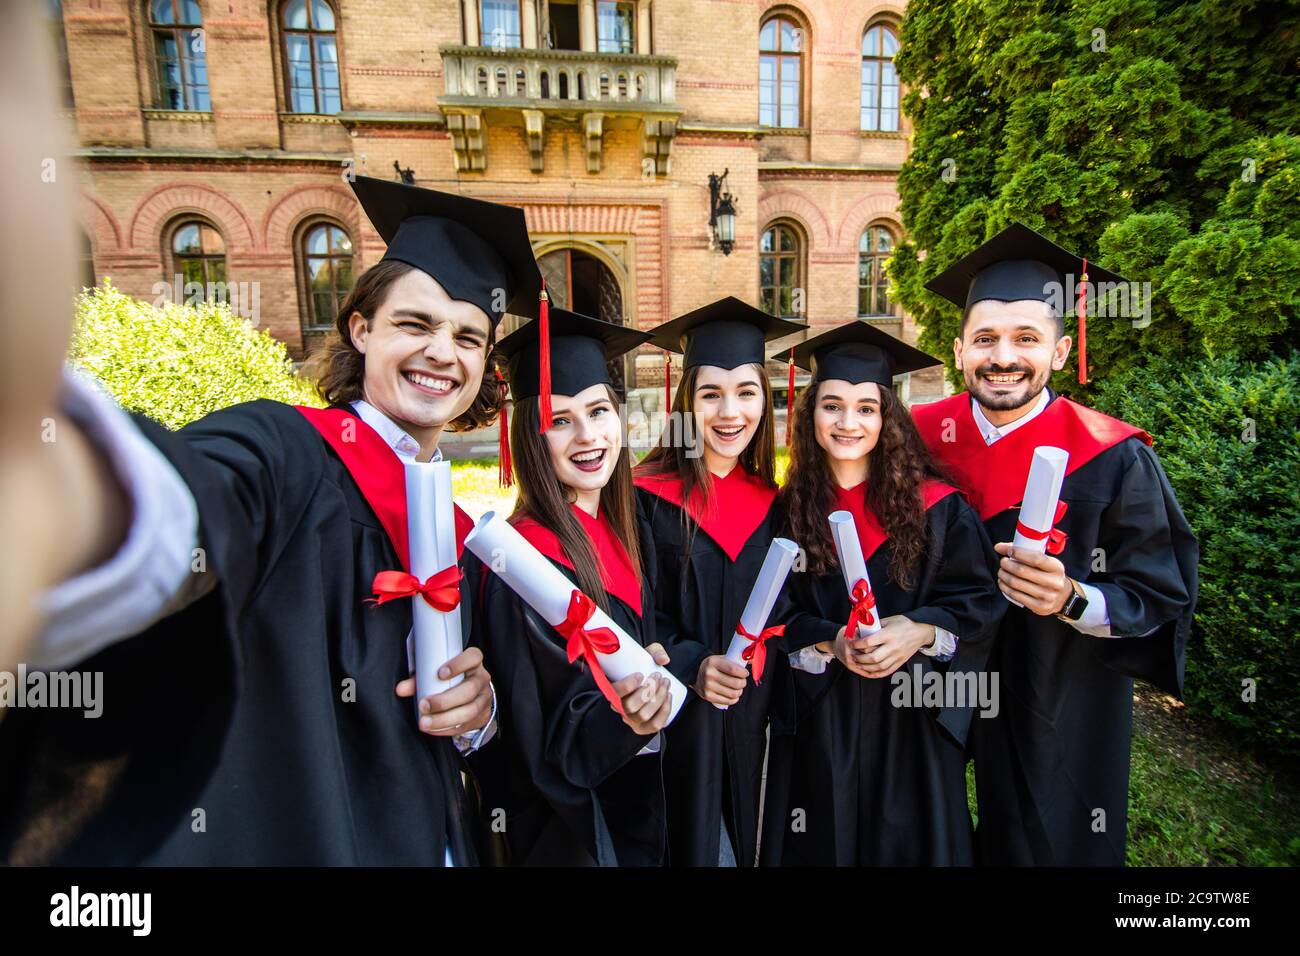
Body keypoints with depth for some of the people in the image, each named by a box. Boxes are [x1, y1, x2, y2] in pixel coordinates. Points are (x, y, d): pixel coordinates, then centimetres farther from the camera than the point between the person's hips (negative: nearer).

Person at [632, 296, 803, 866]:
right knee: (693, 842, 13)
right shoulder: (647, 497, -12)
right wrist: (692, 665, -24)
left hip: (751, 718, 4)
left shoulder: (769, 502, 1)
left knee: (742, 841, 21)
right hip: (678, 720, -4)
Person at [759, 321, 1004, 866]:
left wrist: (921, 632, -21)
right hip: (818, 723, 1)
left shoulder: (936, 505, -5)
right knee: (823, 843, 17)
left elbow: (979, 601, -4)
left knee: (908, 841, 17)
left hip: (910, 723, 0)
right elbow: (774, 617, -3)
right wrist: (830, 643, -20)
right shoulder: (789, 510, -4)